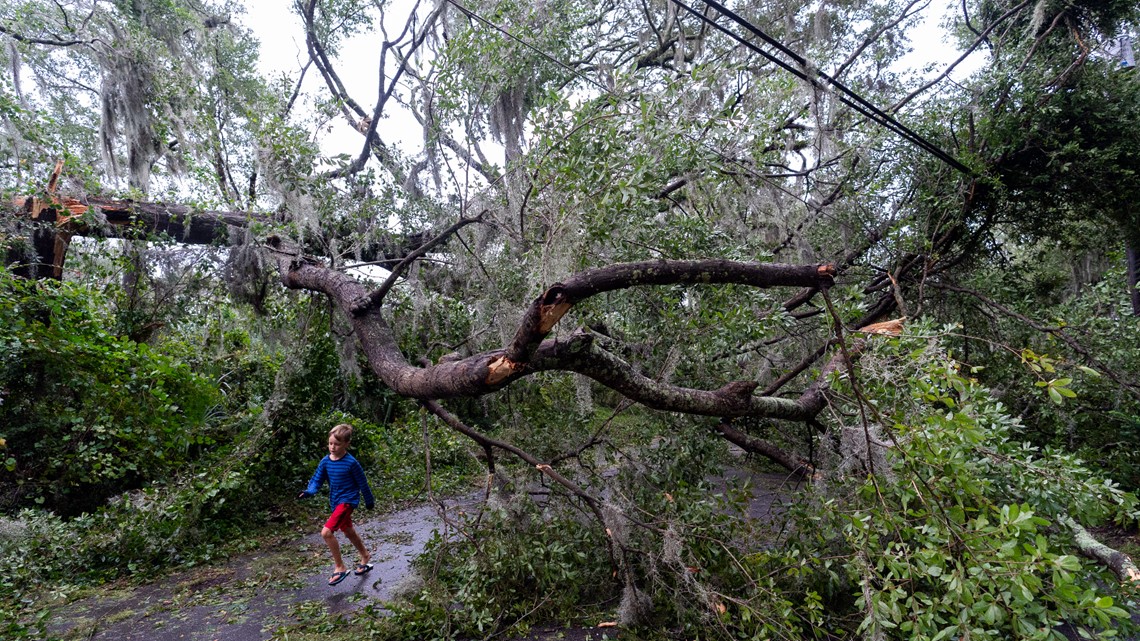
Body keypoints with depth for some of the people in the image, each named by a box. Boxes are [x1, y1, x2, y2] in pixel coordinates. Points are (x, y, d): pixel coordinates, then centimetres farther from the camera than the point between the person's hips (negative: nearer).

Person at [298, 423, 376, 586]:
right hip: (335, 501, 7)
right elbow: (317, 480, -2)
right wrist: (308, 492, -23)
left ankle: (340, 567, -3)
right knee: (348, 531, 23)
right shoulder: (325, 462, -4)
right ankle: (365, 557, 45)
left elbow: (362, 483, -9)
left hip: (347, 500, -7)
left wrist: (369, 501, 1)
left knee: (326, 532, -19)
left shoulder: (351, 463, -19)